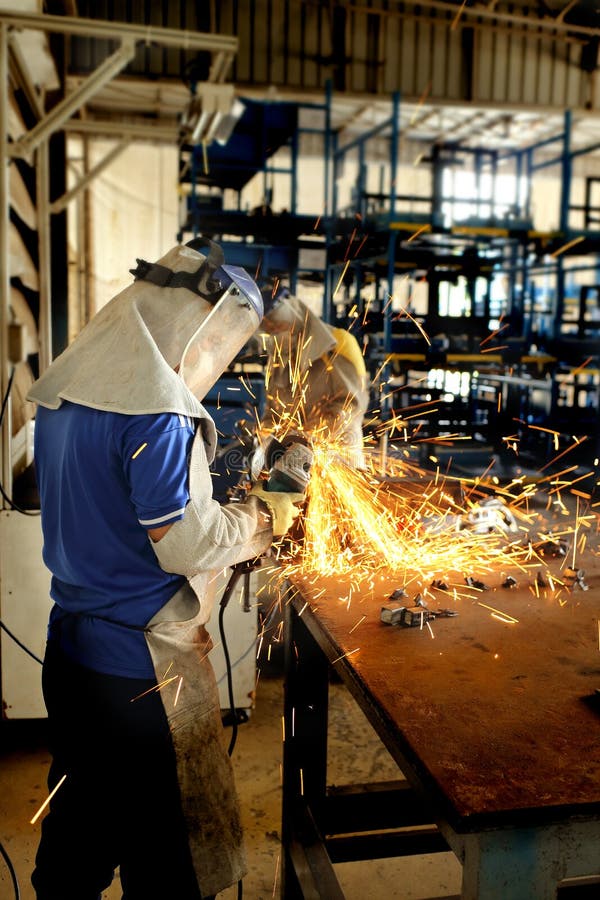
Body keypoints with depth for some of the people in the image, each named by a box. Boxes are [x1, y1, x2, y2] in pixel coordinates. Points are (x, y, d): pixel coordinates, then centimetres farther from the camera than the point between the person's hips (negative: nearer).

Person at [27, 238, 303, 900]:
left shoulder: (66, 388, 5)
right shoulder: (156, 411, -23)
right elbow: (183, 546, -22)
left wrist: (225, 506, 9)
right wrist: (262, 519, -5)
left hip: (69, 648, 8)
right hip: (139, 669, -8)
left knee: (78, 817, 25)